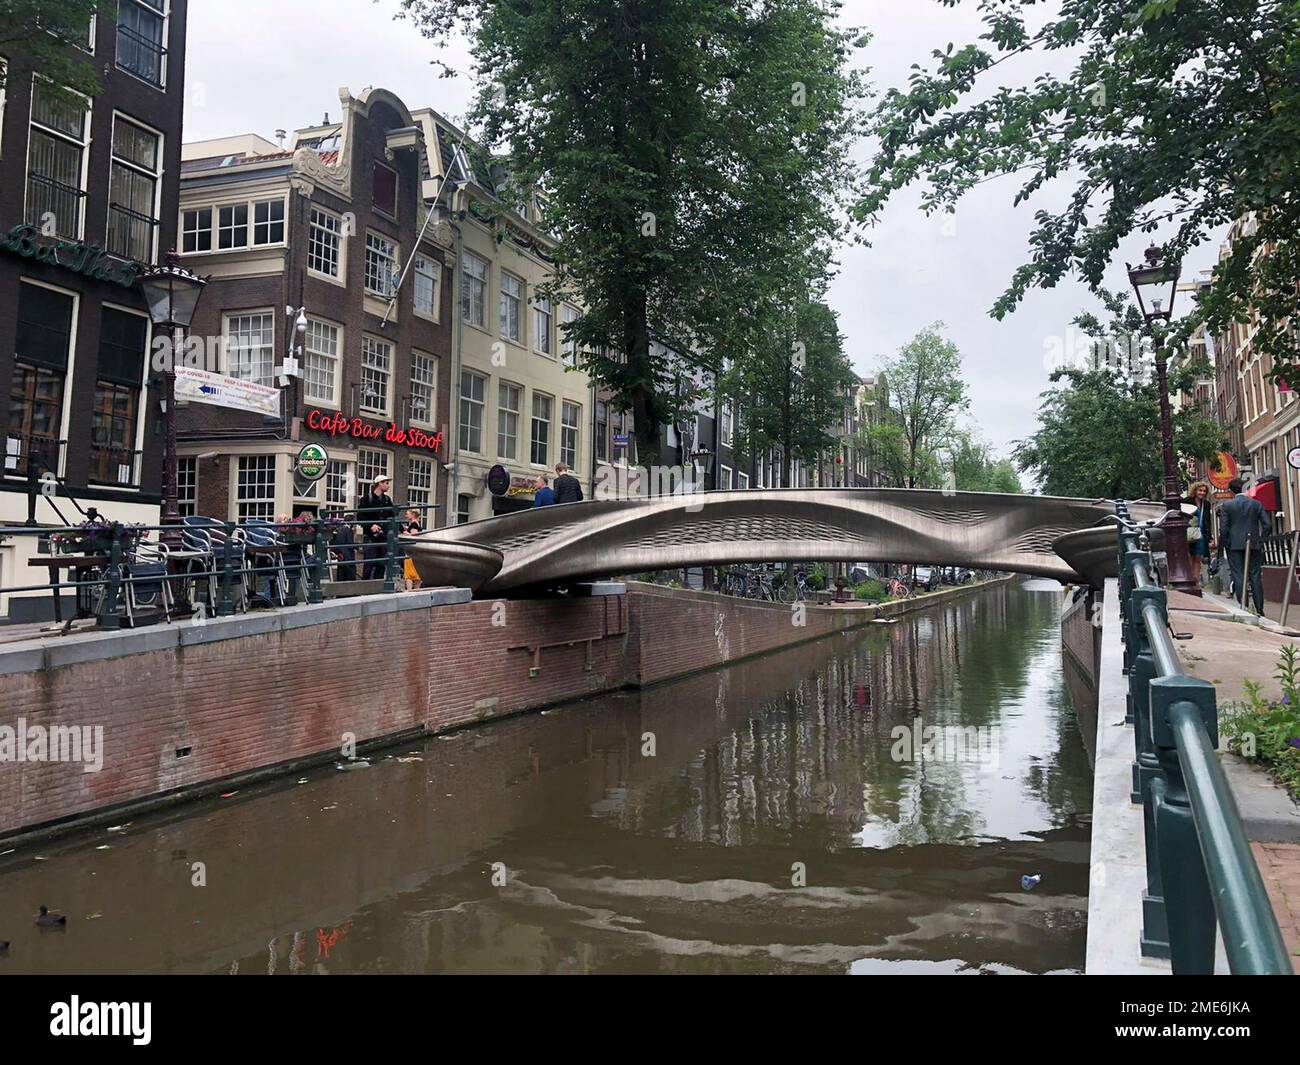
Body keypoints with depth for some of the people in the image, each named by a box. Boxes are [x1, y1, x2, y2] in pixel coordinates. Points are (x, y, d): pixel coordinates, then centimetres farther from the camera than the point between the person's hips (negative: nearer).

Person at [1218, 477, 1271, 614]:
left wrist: (1223, 544, 4)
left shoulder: (1226, 505, -5)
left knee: (1239, 576, 0)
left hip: (1235, 546, -2)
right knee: (1256, 576, 7)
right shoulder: (1257, 504, 3)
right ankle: (1259, 609, 7)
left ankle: (1243, 608, -3)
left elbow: (1223, 528, -8)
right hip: (1254, 545, 2)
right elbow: (1267, 525, 0)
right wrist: (1261, 540, 10)